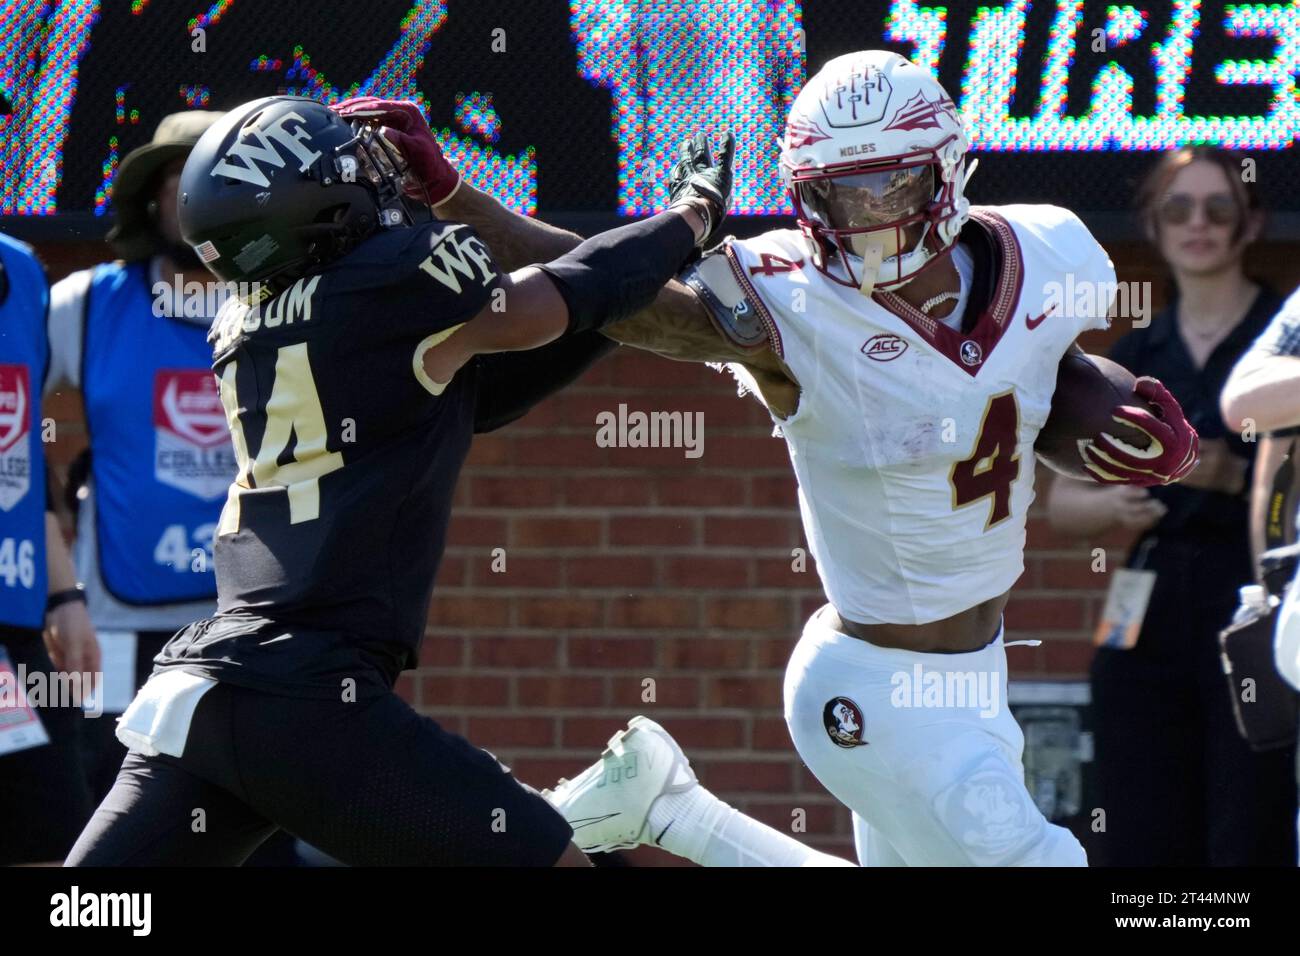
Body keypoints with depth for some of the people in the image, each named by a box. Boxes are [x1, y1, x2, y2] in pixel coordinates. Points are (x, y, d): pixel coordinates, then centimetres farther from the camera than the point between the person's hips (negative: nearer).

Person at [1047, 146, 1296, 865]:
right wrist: (1114, 504, -4)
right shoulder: (1134, 359, 15)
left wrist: (1238, 477, -20)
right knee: (1142, 847, 1)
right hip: (1151, 621, 5)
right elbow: (1062, 503, 17)